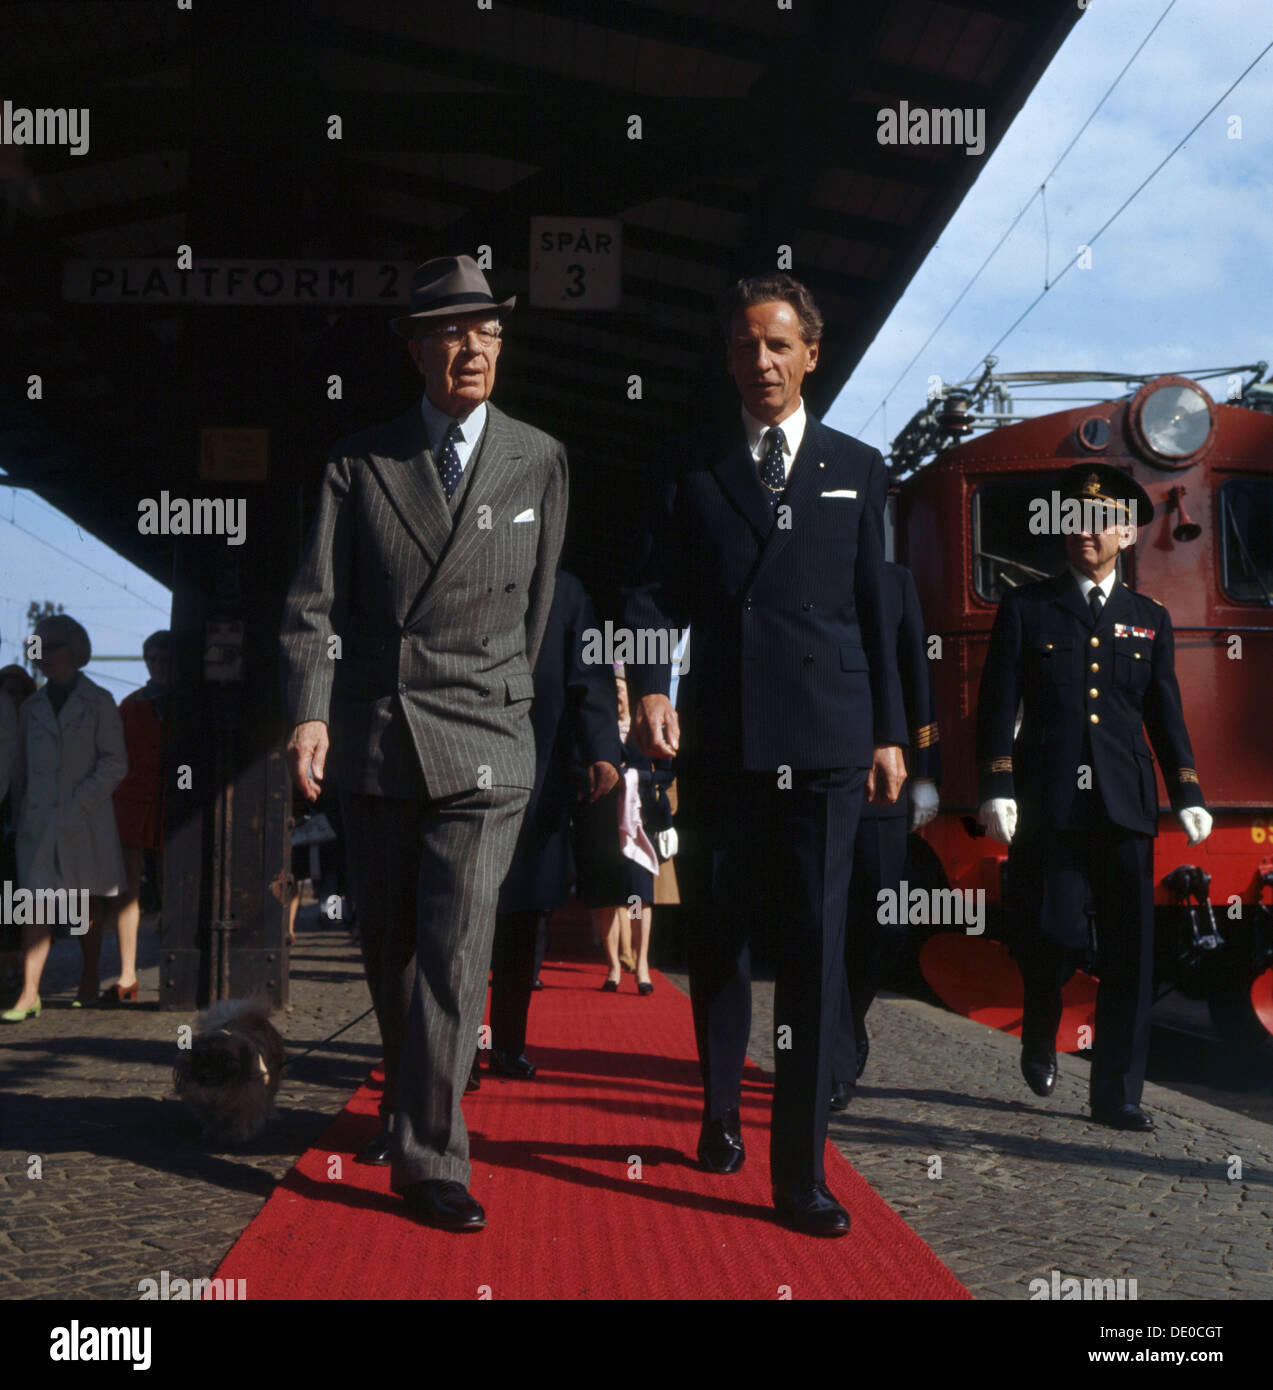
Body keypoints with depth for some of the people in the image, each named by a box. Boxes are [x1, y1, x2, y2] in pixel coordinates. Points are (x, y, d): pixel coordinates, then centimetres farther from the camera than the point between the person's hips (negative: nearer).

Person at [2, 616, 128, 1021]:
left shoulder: (98, 702, -1)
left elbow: (115, 764, -5)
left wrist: (78, 803, -12)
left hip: (86, 820, -2)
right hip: (39, 821, 2)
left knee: (88, 902, 8)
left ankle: (89, 982, 24)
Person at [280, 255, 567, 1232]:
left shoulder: (540, 462, 6)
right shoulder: (360, 463, 5)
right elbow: (316, 601, 0)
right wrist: (310, 712, -13)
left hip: (482, 745, -2)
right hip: (371, 739, 2)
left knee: (455, 953, -9)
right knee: (389, 947, 13)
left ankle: (431, 1160, -1)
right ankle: (415, 1105, 34)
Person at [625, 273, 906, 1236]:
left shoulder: (857, 469, 12)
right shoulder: (694, 471, 11)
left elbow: (875, 608, 10)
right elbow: (656, 591, 4)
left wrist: (889, 732, 7)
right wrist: (649, 688, -13)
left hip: (824, 742, -1)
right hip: (720, 741, 1)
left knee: (816, 947, -4)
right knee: (720, 936, 12)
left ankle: (801, 1169, 2)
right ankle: (722, 1114, 32)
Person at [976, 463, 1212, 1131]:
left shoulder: (1149, 619, 16)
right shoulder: (1026, 608, 8)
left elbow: (1166, 716, 15)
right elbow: (998, 705, 3)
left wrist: (1188, 796, 4)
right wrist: (998, 789, -7)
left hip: (1125, 805, 2)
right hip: (1048, 804, -2)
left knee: (1129, 950, -1)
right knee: (1054, 936, -5)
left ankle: (1116, 1094, 7)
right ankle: (1039, 1043, 26)